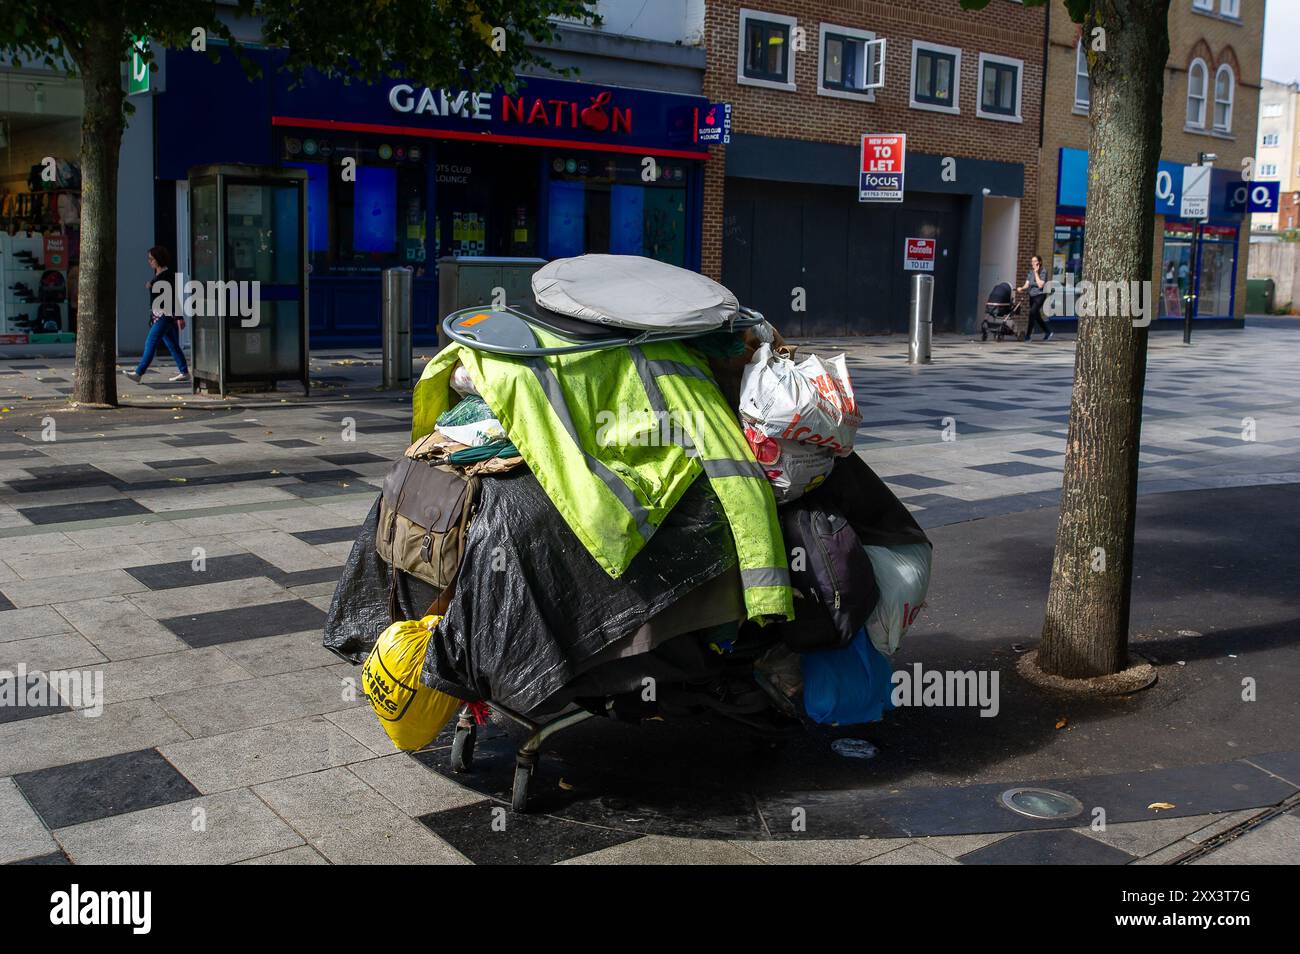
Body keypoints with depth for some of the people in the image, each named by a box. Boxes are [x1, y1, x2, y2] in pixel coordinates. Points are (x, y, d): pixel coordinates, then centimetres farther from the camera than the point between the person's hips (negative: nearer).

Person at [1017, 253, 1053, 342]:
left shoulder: (1042, 272, -8)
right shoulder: (1030, 272, 10)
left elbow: (1040, 285, -19)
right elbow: (1027, 285, 5)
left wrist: (1036, 273, -16)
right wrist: (1021, 288, -16)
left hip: (1040, 295, -7)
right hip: (1032, 296, 7)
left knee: (1032, 312, -22)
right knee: (1037, 316, 13)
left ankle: (1028, 335, -19)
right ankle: (1048, 332, 30)